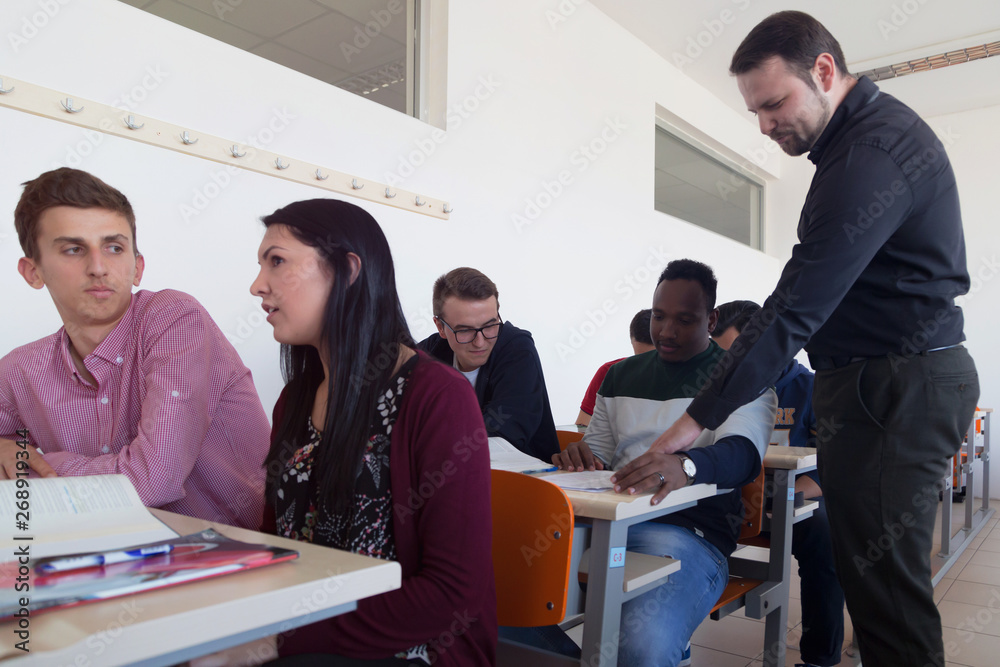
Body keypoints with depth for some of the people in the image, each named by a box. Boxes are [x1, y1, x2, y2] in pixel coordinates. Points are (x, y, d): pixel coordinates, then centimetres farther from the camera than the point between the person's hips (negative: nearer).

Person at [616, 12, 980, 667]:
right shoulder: (873, 130, 15)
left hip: (894, 387, -10)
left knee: (881, 579, -4)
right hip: (897, 380, 10)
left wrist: (697, 419, -22)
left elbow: (797, 308, -24)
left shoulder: (872, 152, -19)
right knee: (872, 570, 15)